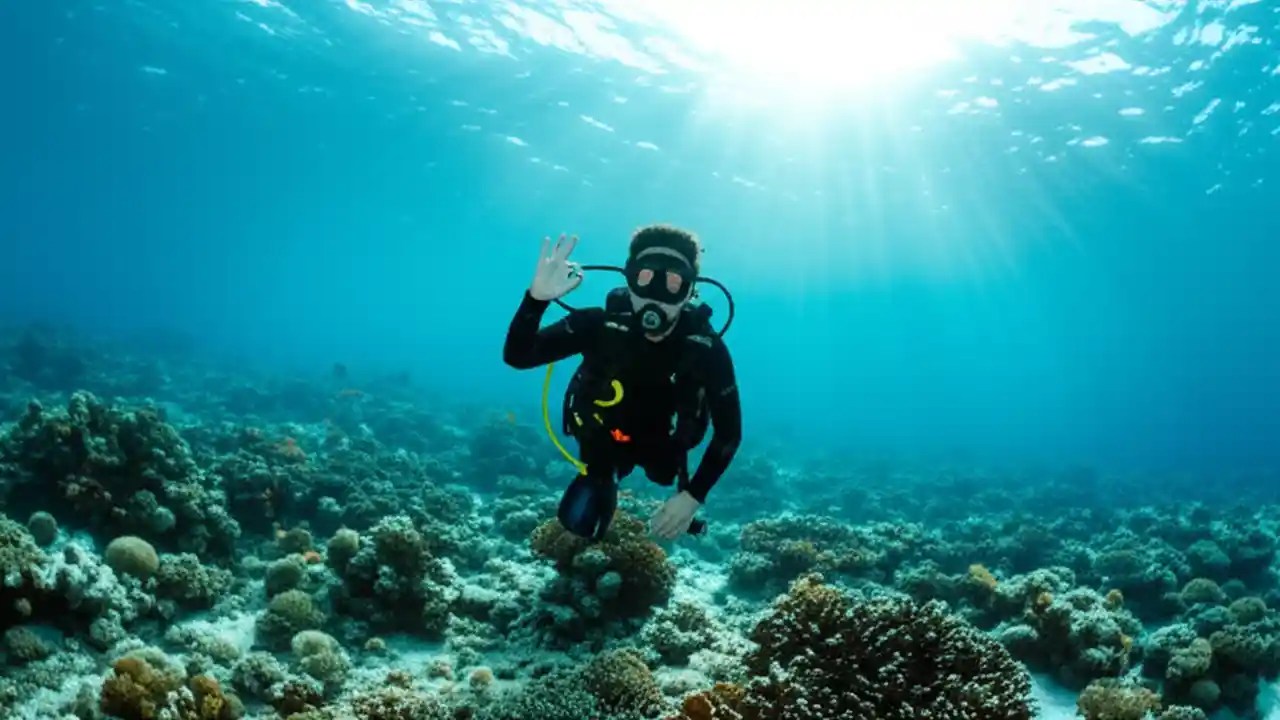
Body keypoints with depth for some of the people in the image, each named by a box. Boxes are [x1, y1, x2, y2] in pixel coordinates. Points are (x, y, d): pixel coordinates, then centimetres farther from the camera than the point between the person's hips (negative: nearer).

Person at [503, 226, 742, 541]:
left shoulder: (706, 348, -33)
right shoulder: (600, 325, -33)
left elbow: (729, 432, -23)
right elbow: (516, 357, -37)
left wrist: (693, 496, -29)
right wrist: (538, 297, -54)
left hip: (661, 446, 1)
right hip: (603, 441, 0)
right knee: (580, 524, -5)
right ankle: (605, 483, 27)